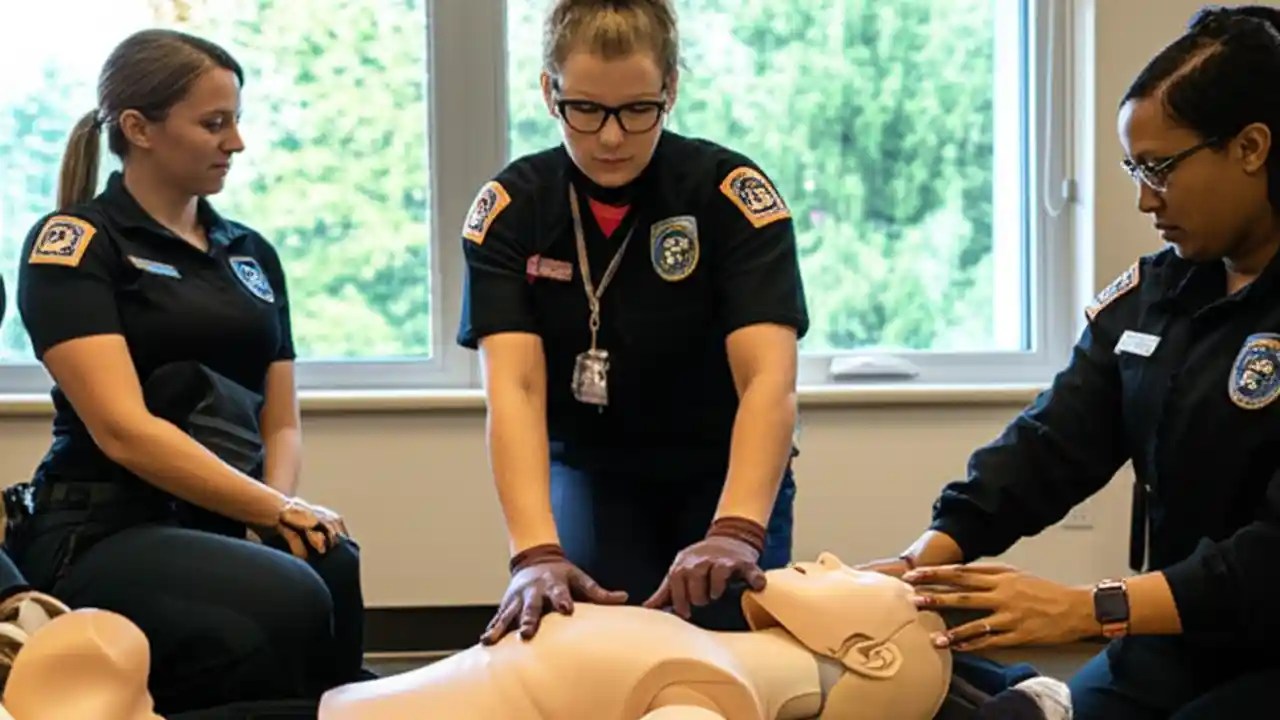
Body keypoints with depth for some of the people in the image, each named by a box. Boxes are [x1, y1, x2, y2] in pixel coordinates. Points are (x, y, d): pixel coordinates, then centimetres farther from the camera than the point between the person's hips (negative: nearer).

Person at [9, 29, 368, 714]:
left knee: (345, 575, -31)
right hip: (108, 533, -5)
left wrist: (280, 511, -5)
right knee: (288, 605, -37)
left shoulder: (252, 254, 18)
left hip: (229, 528, 6)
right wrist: (277, 511, -15)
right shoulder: (73, 243, -2)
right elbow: (124, 429, -12)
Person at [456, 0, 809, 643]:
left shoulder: (734, 193, -21)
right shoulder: (510, 208, -15)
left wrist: (734, 531, -52)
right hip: (591, 475, 1)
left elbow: (769, 379, -33)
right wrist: (536, 553, -45)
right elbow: (513, 386, -28)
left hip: (725, 477, -1)